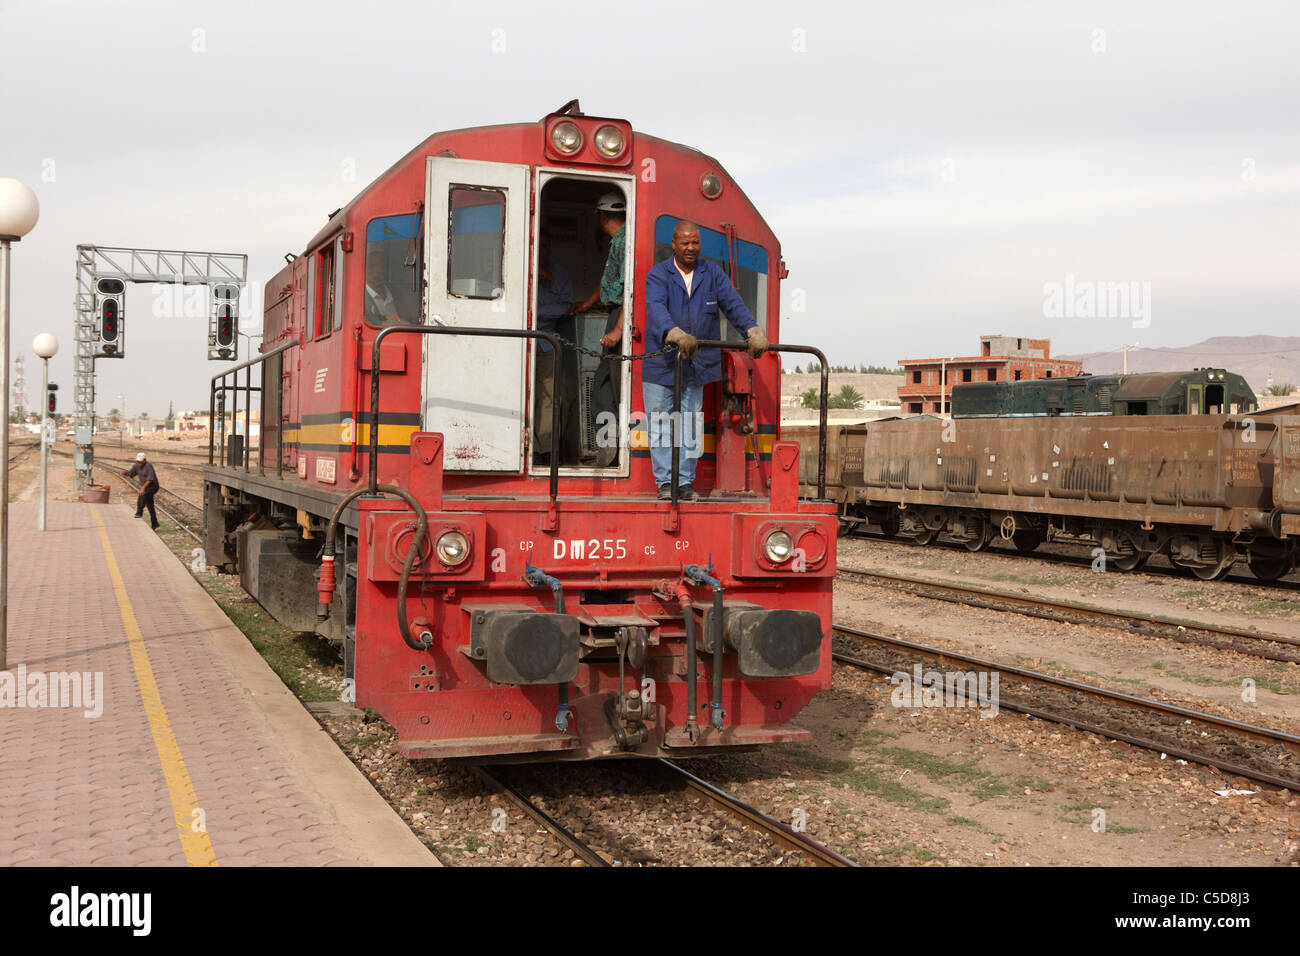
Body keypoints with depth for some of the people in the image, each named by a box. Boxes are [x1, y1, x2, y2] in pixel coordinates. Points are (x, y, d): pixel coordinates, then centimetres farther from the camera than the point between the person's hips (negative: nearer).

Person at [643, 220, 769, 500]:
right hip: (661, 362, -2)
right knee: (660, 422, 0)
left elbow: (733, 303, -6)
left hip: (697, 363, 2)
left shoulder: (712, 274, 7)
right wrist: (675, 334, -43)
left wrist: (753, 330, -25)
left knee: (690, 423, 5)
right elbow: (656, 309, -23)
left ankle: (685, 481, 11)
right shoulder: (658, 275, -4)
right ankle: (665, 482, 8)